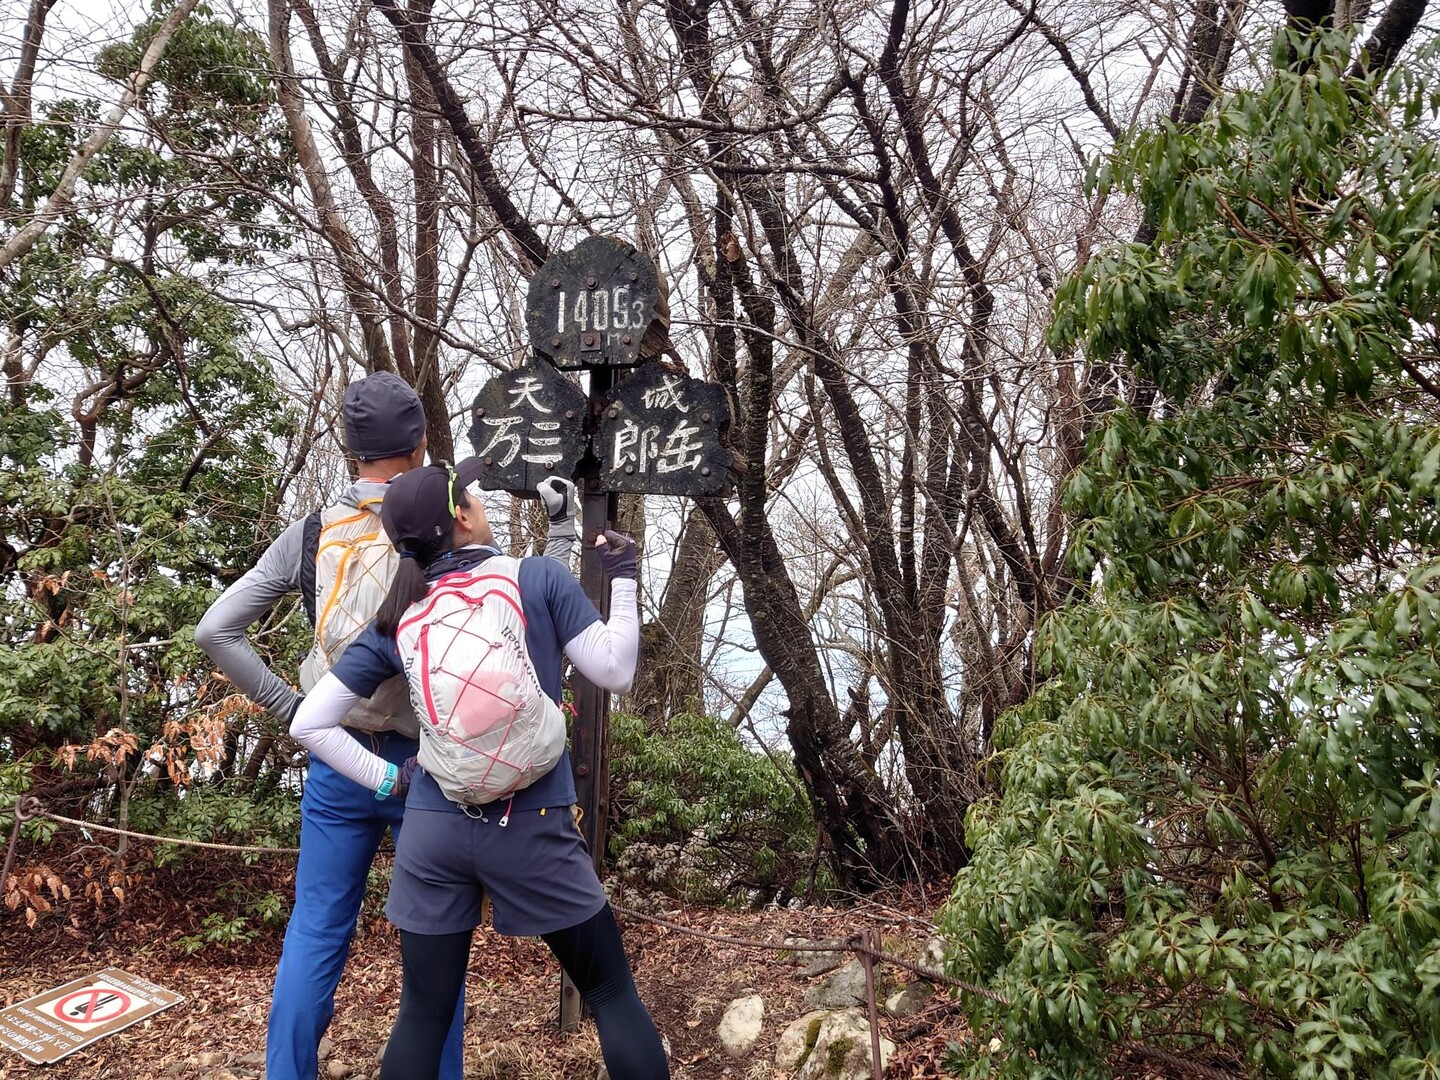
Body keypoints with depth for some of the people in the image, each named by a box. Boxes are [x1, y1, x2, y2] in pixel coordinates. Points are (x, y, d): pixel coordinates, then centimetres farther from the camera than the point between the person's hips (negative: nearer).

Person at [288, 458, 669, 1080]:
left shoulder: (395, 621, 5)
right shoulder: (539, 577, -5)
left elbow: (309, 725, 6)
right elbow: (615, 671, -2)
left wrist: (388, 781, 10)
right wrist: (624, 580, 9)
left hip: (431, 832, 4)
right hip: (532, 829, -3)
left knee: (423, 1015, 14)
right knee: (612, 994, 11)